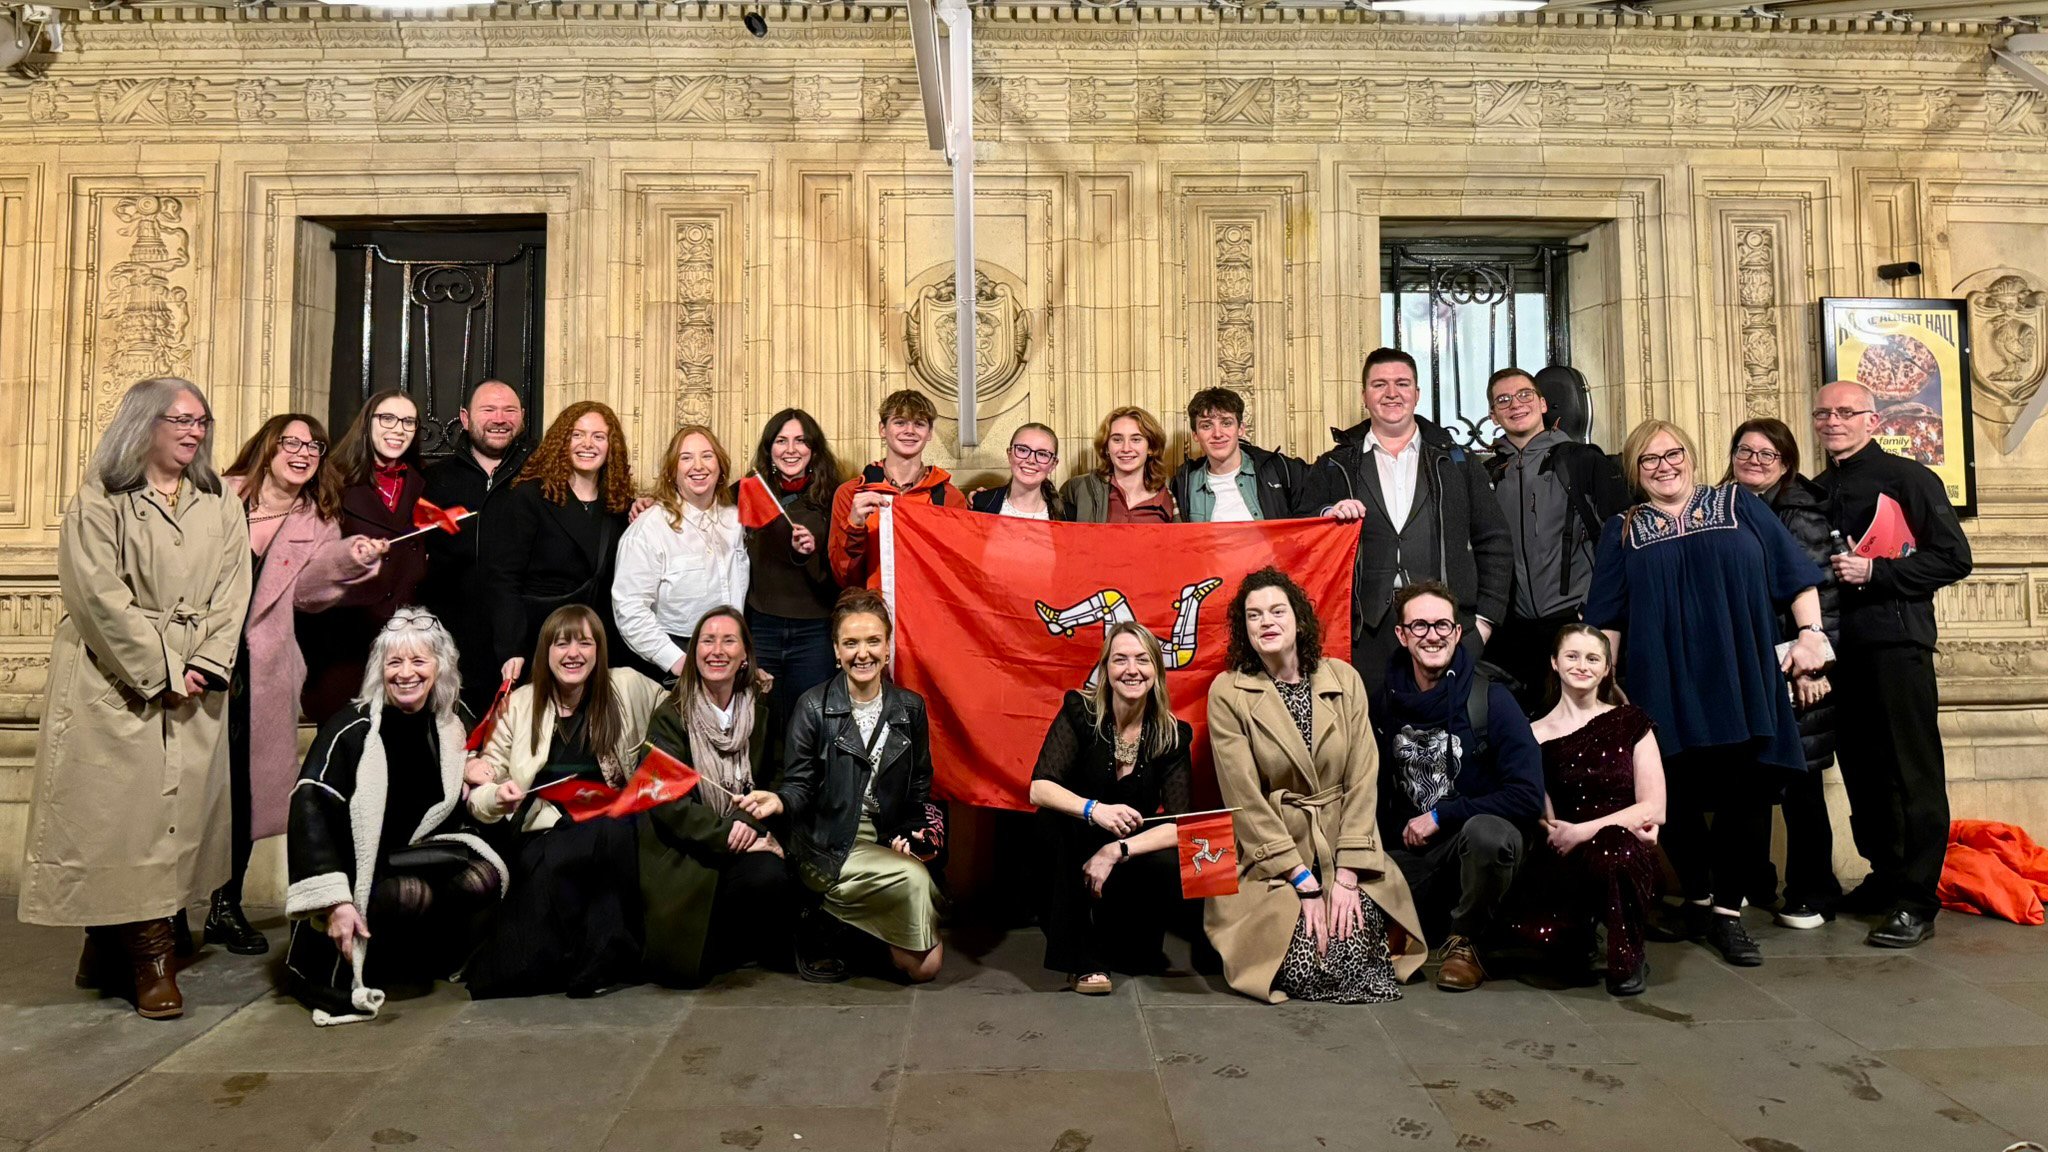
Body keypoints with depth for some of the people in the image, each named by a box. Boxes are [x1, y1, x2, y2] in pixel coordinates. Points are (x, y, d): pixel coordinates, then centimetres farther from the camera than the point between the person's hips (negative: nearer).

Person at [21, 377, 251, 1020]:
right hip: (116, 685, -4)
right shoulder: (99, 503, -1)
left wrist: (204, 666, -7)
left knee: (180, 807, 3)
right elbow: (102, 597, -9)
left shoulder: (219, 507, 12)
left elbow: (232, 591, 5)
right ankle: (150, 956, 4)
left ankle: (112, 955, 15)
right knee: (122, 810, -4)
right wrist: (161, 674, -12)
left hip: (195, 689, 4)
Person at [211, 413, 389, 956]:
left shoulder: (319, 523, 7)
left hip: (259, 672, 1)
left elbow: (305, 591, -6)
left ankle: (226, 904, 20)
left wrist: (351, 559, -24)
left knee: (245, 786, 6)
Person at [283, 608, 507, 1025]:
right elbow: (310, 808, -23)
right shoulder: (352, 727, -16)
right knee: (413, 894, -33)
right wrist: (334, 901, -31)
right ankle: (316, 968, -8)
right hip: (352, 865, -5)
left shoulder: (448, 726, 2)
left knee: (487, 878, -20)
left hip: (408, 855, 5)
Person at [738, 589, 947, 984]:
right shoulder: (813, 707, -3)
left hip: (887, 843, 4)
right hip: (828, 846, -4)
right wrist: (779, 800, -26)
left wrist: (914, 832, -6)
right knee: (915, 879, -29)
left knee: (925, 968, -7)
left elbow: (919, 788, 12)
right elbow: (800, 783, -4)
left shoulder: (910, 708, 7)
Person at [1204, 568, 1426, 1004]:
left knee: (1350, 954, -21)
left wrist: (1347, 875, -11)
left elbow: (1362, 780, -2)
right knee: (1303, 964, -22)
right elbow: (1246, 799, -10)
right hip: (1270, 861, -2)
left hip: (1343, 851, 2)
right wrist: (1304, 882, -15)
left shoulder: (1343, 680, 1)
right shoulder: (1228, 692, -7)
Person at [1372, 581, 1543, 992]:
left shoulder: (1491, 700, -10)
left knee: (1487, 833, -38)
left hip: (1477, 840, -3)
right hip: (1409, 850, 3)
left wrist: (1440, 816, -16)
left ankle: (1465, 941, -9)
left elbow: (1527, 796, -16)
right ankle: (1423, 918, 13)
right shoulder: (1384, 702, 2)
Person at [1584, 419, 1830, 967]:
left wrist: (1810, 633, -3)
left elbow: (1795, 574, 9)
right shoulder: (1623, 532, 11)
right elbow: (1608, 621, 10)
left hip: (1742, 682, 0)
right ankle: (1698, 901, 21)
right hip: (1667, 692, 0)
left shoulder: (1739, 505, 11)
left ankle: (1727, 911, 11)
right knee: (1679, 800, 1)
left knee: (1747, 797, -1)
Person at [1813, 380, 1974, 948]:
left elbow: (1954, 558, -8)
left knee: (1913, 773, -3)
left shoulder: (1907, 477, -2)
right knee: (1862, 771, 11)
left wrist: (1874, 571, -16)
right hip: (1838, 644, 6)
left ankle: (1916, 902, 1)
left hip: (1896, 640, -6)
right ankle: (1886, 875, 24)